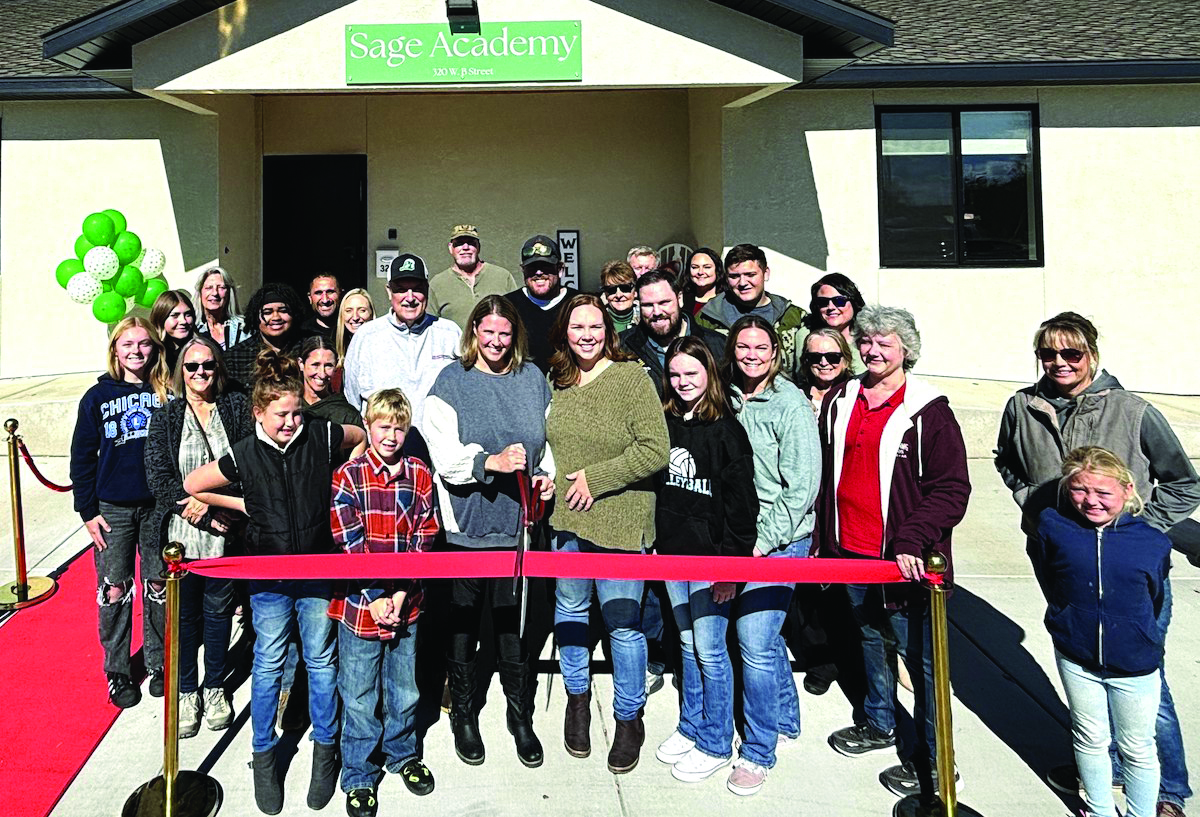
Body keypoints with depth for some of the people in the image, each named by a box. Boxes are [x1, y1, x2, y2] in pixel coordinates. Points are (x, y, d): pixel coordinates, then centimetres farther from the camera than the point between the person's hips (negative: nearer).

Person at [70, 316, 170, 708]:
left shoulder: (167, 394, 1)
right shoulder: (98, 397, -1)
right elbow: (82, 458, 2)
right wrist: (87, 511, -3)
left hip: (158, 504, 1)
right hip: (112, 508, 0)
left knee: (159, 585, 8)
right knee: (114, 589, 4)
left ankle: (158, 663, 24)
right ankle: (117, 671, 20)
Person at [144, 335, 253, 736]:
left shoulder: (237, 408, 2)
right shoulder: (165, 417, 3)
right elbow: (158, 476, -5)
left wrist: (208, 499, -17)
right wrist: (203, 514, -15)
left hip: (225, 535, 0)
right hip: (181, 534, 1)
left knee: (219, 608, 12)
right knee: (184, 613, 11)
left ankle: (215, 688, 29)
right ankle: (188, 692, 28)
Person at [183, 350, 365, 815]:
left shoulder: (321, 436, -8)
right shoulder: (243, 456, -9)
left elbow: (363, 437, 12)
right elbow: (192, 486, 5)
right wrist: (247, 507, 3)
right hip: (268, 575, 0)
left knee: (321, 660, 10)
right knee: (268, 665, 10)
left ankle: (325, 747, 27)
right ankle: (263, 754, 27)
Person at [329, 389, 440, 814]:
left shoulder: (420, 476, 1)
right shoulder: (348, 475, -6)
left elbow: (425, 539, 0)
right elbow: (348, 544, -10)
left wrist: (401, 594, -10)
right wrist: (374, 598, -15)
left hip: (405, 604, 3)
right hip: (359, 603, -2)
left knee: (404, 691, 18)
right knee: (359, 698, 9)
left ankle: (402, 753, 41)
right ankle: (359, 776, 28)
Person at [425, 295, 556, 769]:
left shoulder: (532, 378, 9)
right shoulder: (451, 382, -2)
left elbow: (547, 437, 20)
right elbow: (444, 456, -10)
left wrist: (546, 475, 3)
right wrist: (492, 462, -24)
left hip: (516, 522, 2)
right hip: (466, 524, -2)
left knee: (513, 620, 8)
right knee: (464, 619, 10)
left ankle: (521, 716, 27)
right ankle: (463, 714, 30)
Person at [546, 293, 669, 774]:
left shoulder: (632, 377, -10)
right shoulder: (557, 381, 8)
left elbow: (655, 451, -16)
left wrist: (595, 477, -15)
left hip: (619, 522, -5)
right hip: (565, 518, 5)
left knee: (623, 622, 3)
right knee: (570, 611, 18)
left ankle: (629, 718, 24)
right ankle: (577, 699, 40)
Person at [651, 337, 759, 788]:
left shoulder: (726, 429, -11)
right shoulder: (665, 422, 6)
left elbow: (741, 502, -12)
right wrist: (655, 541, 11)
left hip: (711, 556, -6)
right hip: (672, 551, 6)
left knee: (709, 649, 2)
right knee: (688, 643, 18)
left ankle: (716, 743, 18)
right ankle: (691, 727, 33)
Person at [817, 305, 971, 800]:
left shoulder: (928, 411, -11)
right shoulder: (839, 403, 7)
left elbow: (952, 490, -14)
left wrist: (910, 542, -23)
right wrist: (823, 535, 16)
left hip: (905, 562, -6)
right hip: (849, 554, 6)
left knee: (921, 658, 3)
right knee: (869, 642, 23)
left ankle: (930, 760, 20)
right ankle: (880, 725, 43)